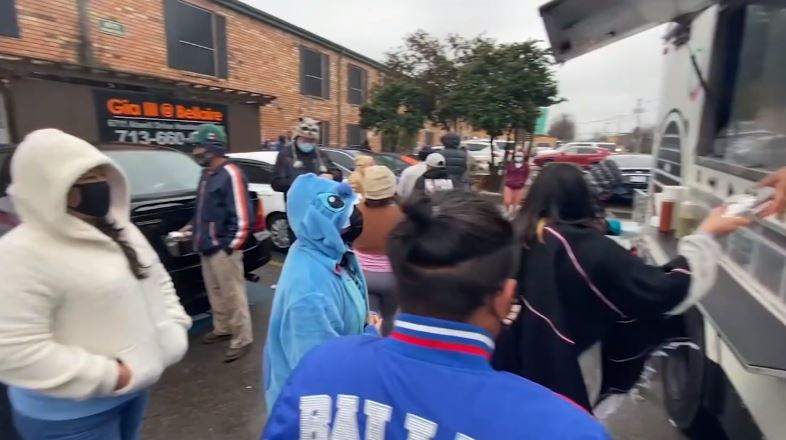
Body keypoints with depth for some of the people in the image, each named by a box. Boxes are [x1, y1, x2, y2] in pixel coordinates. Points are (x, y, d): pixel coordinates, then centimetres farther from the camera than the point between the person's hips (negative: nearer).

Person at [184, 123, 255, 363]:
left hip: (223, 248, -9)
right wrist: (192, 226, 14)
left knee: (233, 295, 1)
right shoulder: (207, 174, 14)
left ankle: (242, 339, 14)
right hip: (207, 247, 10)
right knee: (215, 292, 21)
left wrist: (230, 245, -18)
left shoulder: (230, 174, -16)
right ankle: (222, 328, 39)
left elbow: (242, 216, -20)